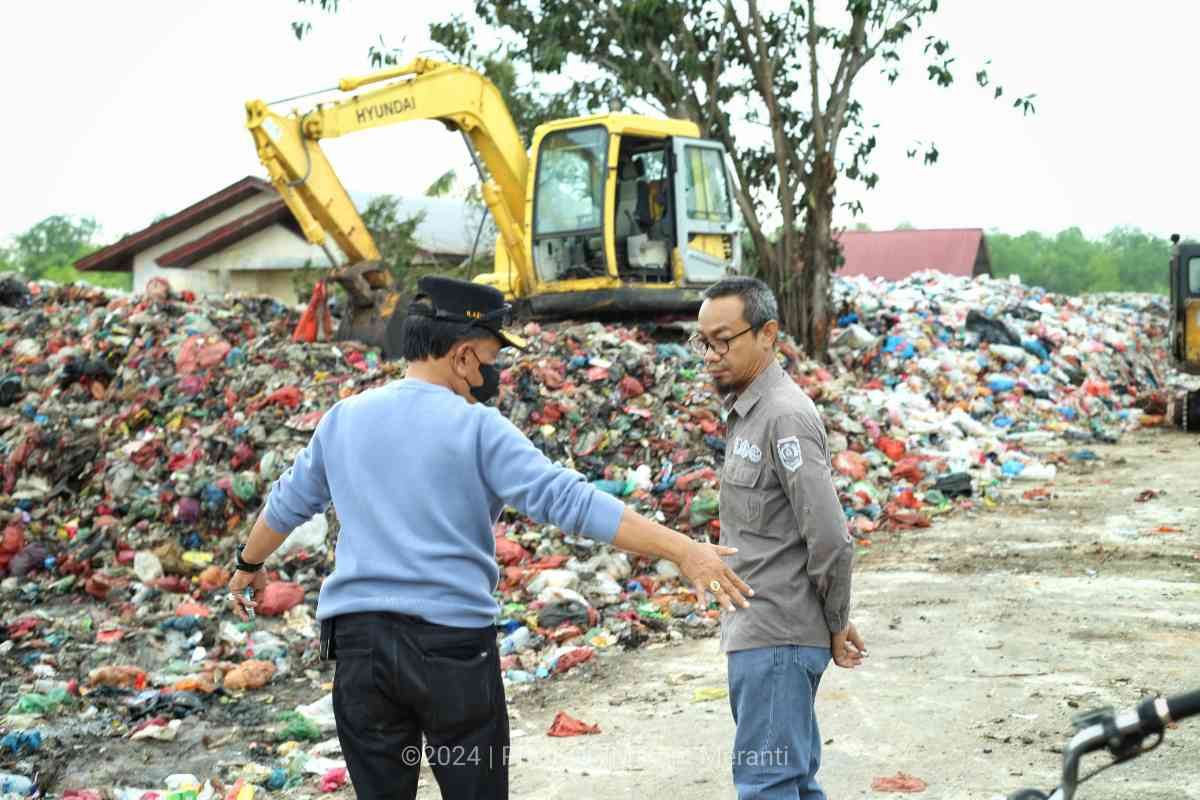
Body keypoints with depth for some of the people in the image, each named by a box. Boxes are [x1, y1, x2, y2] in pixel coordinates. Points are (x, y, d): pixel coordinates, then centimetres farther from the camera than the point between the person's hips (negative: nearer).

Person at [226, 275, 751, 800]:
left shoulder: (344, 419, 8)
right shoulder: (476, 427, -8)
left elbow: (287, 504, 22)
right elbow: (570, 500, -18)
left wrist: (248, 565, 41)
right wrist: (681, 549, -20)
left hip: (359, 640, 4)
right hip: (453, 643, -4)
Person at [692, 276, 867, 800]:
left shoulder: (783, 415, -17)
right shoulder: (746, 412, 14)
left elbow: (829, 539, -21)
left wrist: (837, 625, -8)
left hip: (777, 637, -10)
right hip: (758, 633, 10)